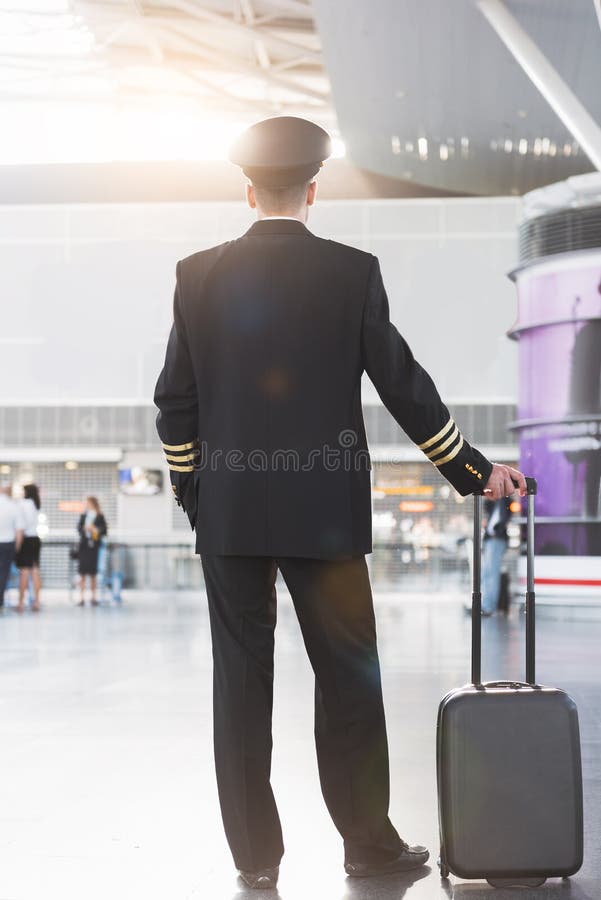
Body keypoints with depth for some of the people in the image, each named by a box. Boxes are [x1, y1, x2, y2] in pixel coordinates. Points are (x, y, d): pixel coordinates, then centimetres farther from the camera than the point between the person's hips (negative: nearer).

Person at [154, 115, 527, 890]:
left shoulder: (199, 275, 1)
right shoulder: (352, 272, -3)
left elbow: (176, 402, 3)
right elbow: (404, 387, -1)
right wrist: (475, 472, 10)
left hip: (227, 508, 2)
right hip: (323, 509, -2)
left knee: (242, 676, 7)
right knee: (348, 674, 8)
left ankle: (255, 854, 11)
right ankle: (367, 841, 15)